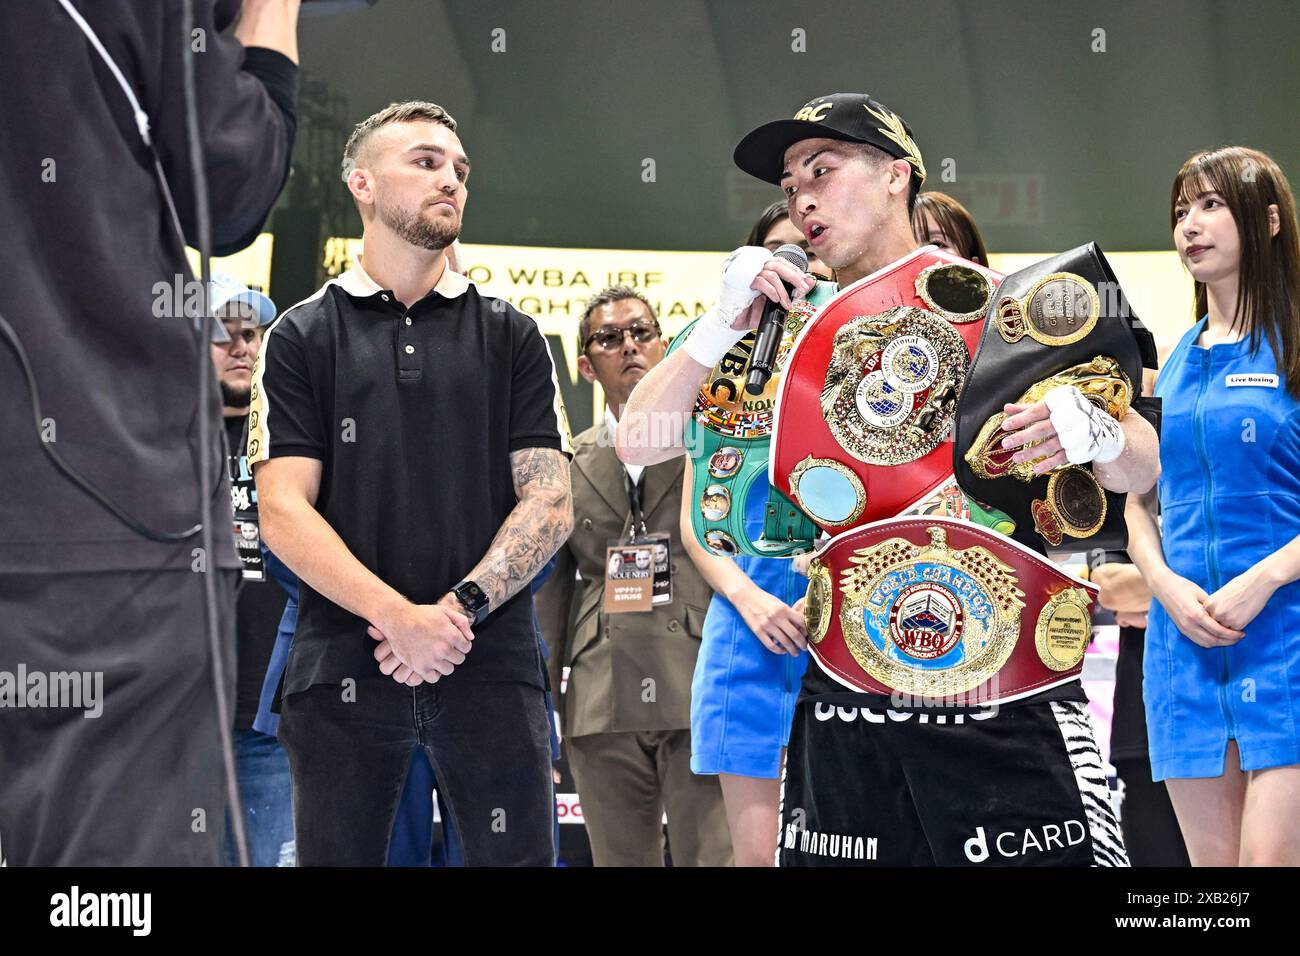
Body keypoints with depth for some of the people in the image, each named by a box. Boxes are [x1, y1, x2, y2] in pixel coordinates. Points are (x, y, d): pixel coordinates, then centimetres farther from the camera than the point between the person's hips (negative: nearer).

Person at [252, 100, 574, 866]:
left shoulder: (510, 335, 12)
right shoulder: (303, 337, 7)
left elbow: (551, 502, 5)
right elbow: (285, 512, -2)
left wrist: (463, 606, -12)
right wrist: (397, 616, -15)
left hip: (491, 660, 1)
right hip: (344, 663, -1)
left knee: (516, 854, -2)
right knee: (338, 852, 3)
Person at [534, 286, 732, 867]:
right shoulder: (568, 465, 15)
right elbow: (549, 593, 15)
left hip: (702, 694, -2)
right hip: (603, 707, 3)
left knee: (715, 856, -7)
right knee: (621, 860, 6)